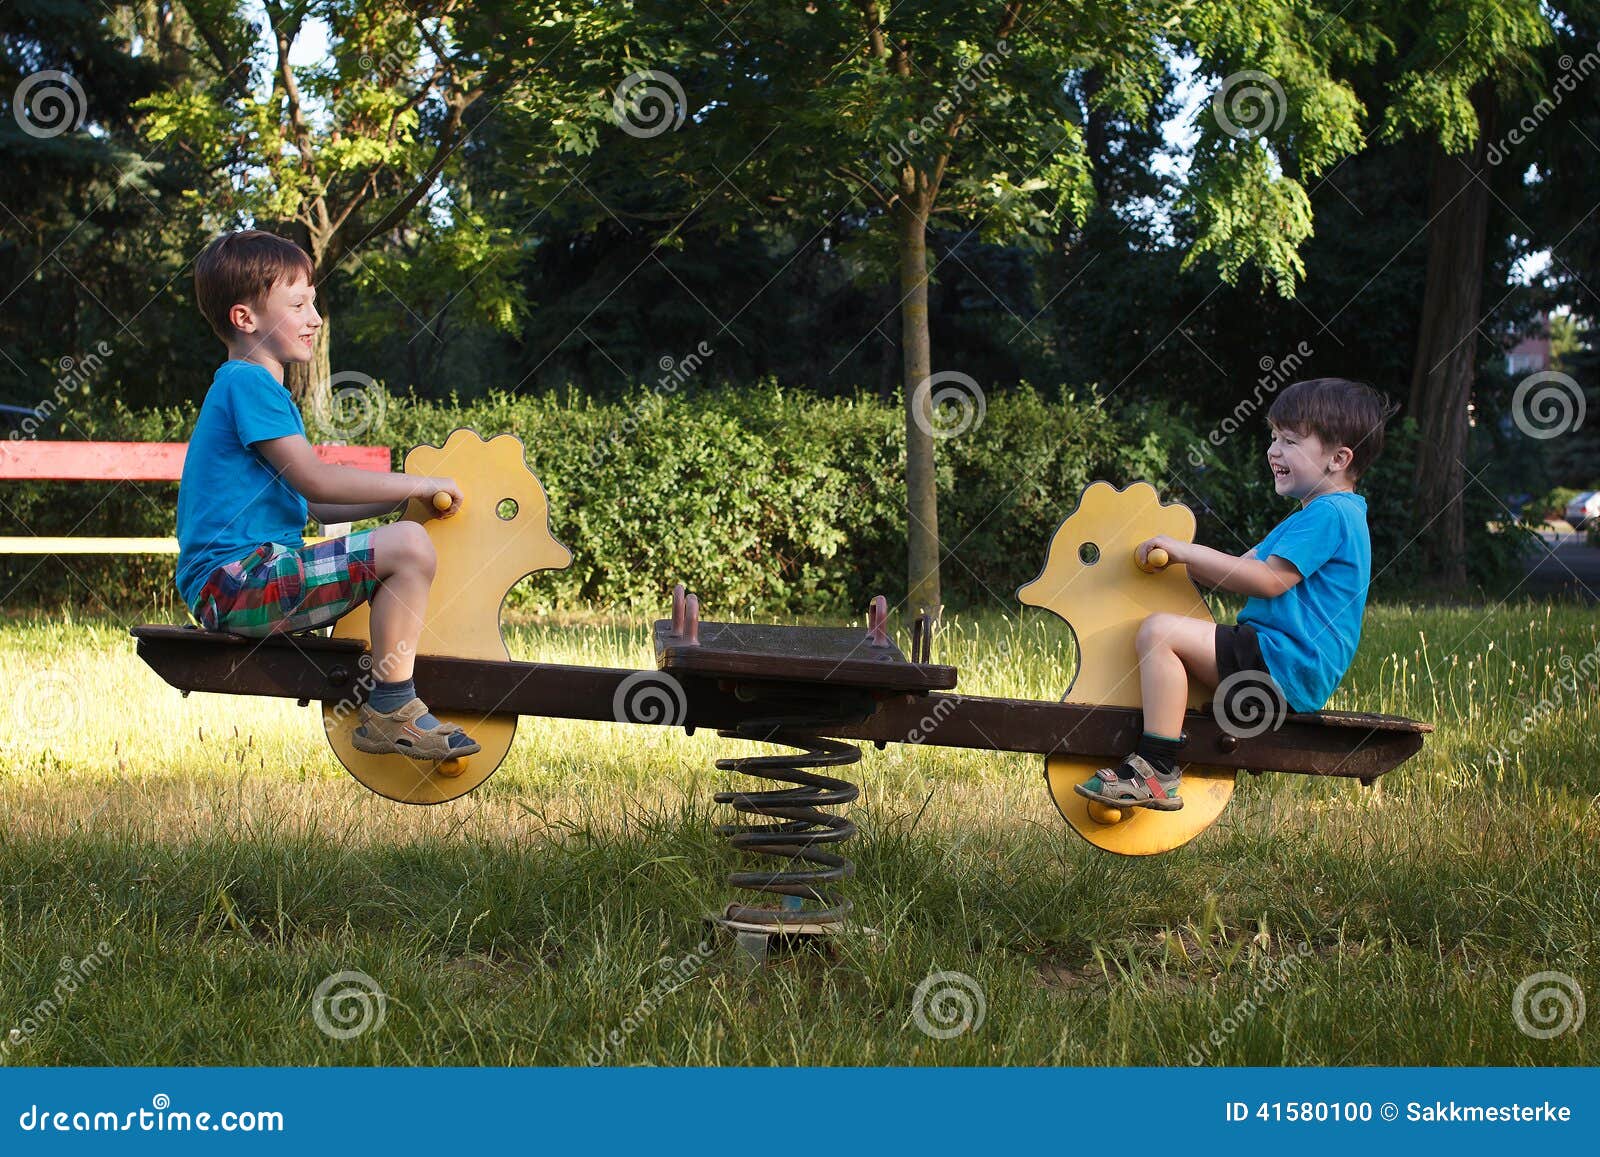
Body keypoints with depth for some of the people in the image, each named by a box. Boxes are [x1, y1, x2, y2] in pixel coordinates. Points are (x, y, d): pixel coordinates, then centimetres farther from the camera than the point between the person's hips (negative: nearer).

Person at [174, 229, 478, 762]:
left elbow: (313, 504, 23)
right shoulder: (248, 383, -10)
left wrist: (404, 496, 13)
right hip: (239, 580, -11)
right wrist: (416, 485, -9)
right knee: (408, 547, -22)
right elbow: (313, 479, -19)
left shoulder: (247, 385, 23)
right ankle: (390, 712, -16)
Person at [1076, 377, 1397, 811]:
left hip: (1284, 666, -12)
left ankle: (1156, 772, -28)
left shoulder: (1329, 514, -12)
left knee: (1158, 632, -23)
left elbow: (1268, 580, -21)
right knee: (1166, 635, 26)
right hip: (1295, 675, 12)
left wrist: (1186, 552, -17)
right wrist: (1179, 557, 10)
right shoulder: (1316, 515, 23)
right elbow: (1241, 568, 22)